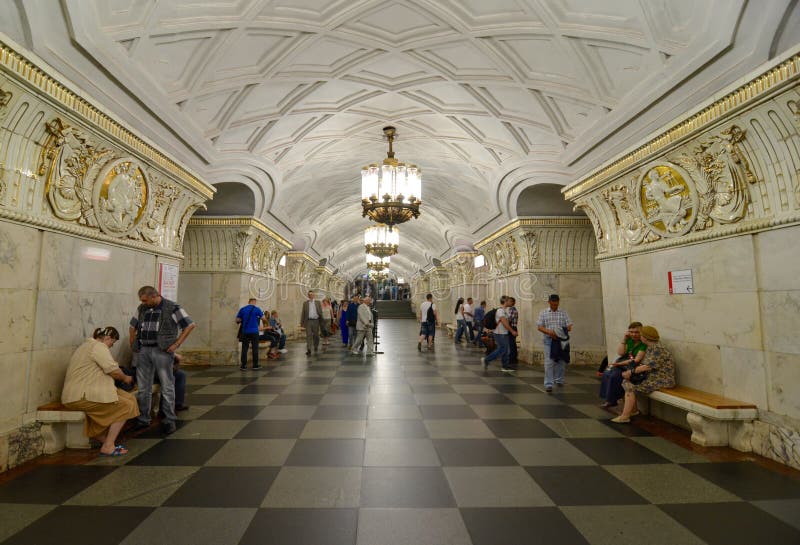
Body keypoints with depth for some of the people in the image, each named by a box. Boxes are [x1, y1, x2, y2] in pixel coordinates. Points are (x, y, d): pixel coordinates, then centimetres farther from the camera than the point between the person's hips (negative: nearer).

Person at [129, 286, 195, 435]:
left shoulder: (172, 308, -7)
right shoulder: (142, 309, 10)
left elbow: (190, 325, -9)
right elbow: (133, 326, 23)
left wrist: (177, 344, -12)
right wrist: (133, 345, 12)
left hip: (162, 351, -5)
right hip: (142, 351, 5)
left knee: (167, 388, 1)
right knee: (143, 388, 13)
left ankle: (169, 421, 11)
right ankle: (143, 419, 27)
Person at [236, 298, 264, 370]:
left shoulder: (242, 309, 2)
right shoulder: (257, 309, -4)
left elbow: (237, 320, 1)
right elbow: (263, 318, 2)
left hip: (245, 332, 2)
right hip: (254, 331, -2)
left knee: (244, 348, 7)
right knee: (255, 348, 5)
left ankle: (243, 365, 7)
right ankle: (255, 365, 8)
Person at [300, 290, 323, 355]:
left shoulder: (317, 302, 8)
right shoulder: (305, 303, 7)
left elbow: (320, 312, 6)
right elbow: (303, 313, 6)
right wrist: (302, 322, 2)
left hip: (316, 321, 1)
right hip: (308, 321, -1)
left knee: (316, 335, 11)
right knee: (308, 335, -7)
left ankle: (316, 347, 31)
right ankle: (308, 350, -10)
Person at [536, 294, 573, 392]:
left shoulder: (563, 313, 11)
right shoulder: (543, 313, 7)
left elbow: (569, 326, 6)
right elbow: (539, 327, -1)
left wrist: (567, 329, -18)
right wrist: (549, 332, -18)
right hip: (548, 340, -2)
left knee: (562, 362, 9)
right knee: (549, 362, -7)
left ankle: (559, 380, 29)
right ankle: (548, 384, -3)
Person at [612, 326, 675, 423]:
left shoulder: (658, 349, -19)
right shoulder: (650, 347, 12)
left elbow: (649, 367, -23)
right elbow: (644, 364, 12)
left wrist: (631, 372, -17)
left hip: (661, 380, -10)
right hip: (651, 377, 10)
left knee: (631, 387, -18)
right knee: (626, 381, 0)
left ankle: (625, 416, -13)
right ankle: (633, 410, 7)